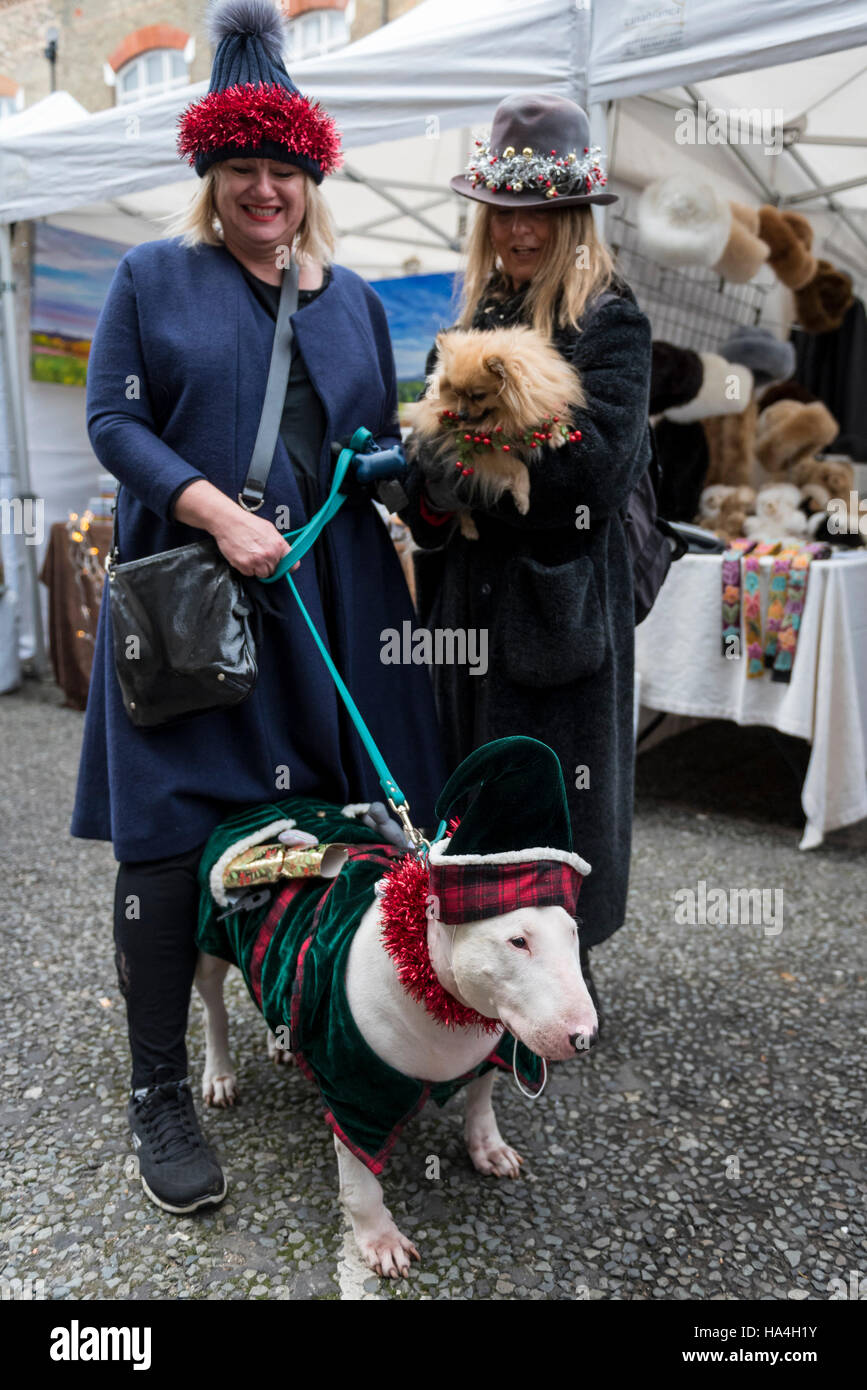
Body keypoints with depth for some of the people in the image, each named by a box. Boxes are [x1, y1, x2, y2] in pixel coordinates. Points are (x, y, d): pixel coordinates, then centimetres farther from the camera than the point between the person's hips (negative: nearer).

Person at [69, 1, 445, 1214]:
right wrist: (217, 510, -15)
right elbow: (113, 419, 0)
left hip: (333, 603, 3)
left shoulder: (355, 299, 19)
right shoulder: (153, 278, 10)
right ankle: (159, 1091, 11)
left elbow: (385, 440, 21)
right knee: (167, 837, -5)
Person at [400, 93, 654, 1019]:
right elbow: (435, 448, 14)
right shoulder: (473, 319, 15)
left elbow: (600, 469, -16)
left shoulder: (609, 323, -4)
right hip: (470, 592, 6)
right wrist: (431, 497, -7)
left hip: (561, 590, -6)